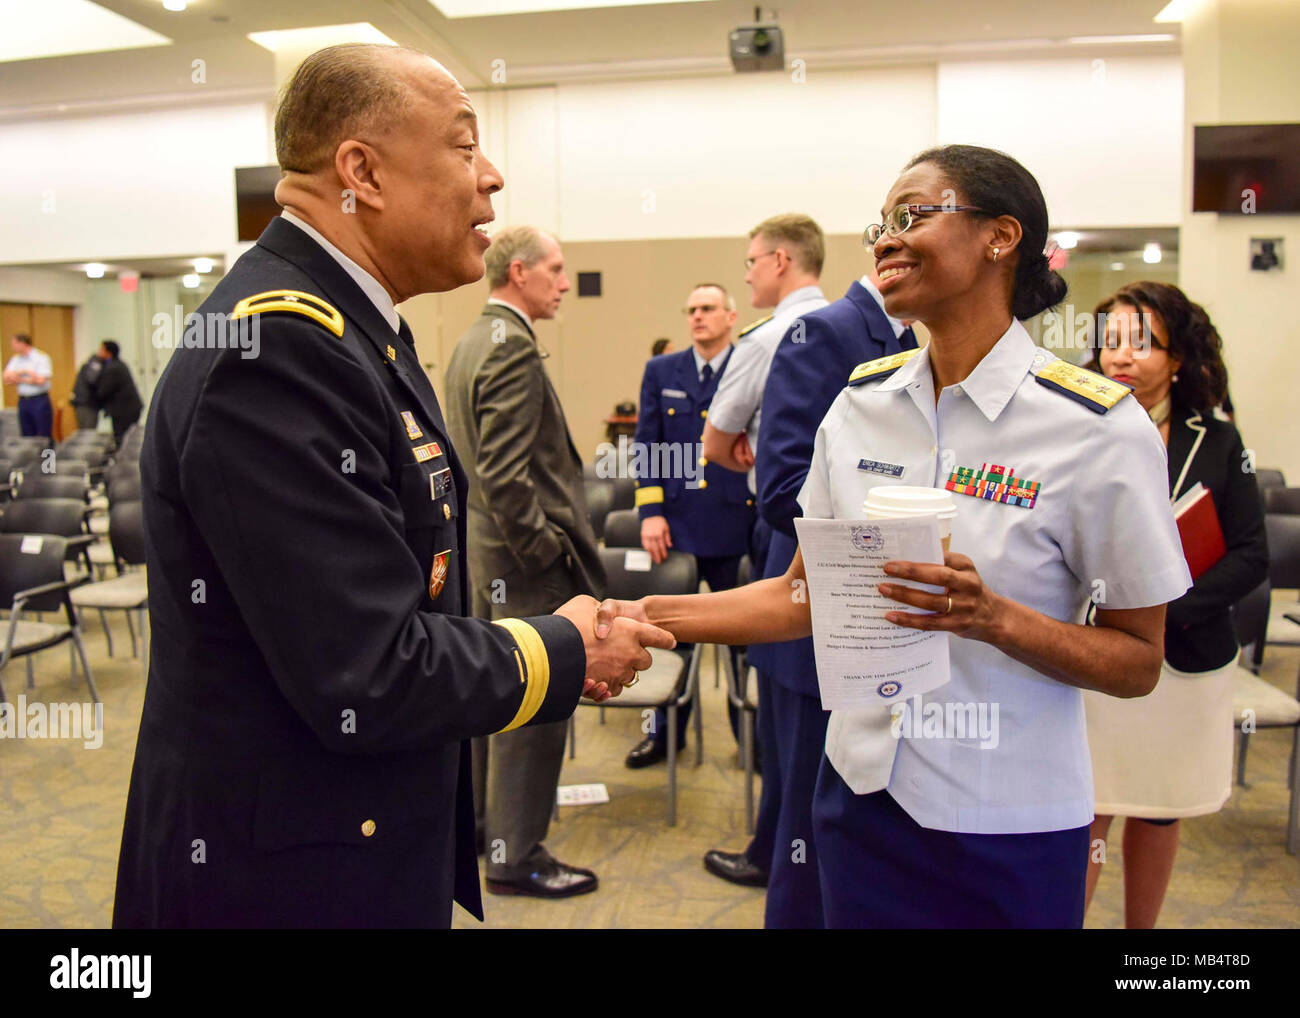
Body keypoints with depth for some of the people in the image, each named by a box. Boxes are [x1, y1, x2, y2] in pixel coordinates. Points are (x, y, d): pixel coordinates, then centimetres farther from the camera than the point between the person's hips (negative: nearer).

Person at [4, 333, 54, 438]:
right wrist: (23, 372, -9)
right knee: (27, 437, 8)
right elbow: (7, 378, 3)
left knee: (44, 438, -4)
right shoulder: (15, 359, 12)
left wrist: (19, 379, -4)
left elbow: (41, 380, -14)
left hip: (40, 401, -6)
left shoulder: (41, 357, -6)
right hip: (23, 401, 6)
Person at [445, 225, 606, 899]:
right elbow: (505, 475, -26)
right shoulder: (512, 347, -19)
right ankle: (516, 856, 12)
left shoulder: (471, 341, 12)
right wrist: (547, 550, -18)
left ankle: (480, 822, 36)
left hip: (484, 547, 11)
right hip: (523, 557, -11)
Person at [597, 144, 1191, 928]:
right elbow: (807, 596, 4)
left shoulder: (1100, 427, -14)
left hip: (1007, 821, -4)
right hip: (863, 787, 4)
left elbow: (1139, 662, -9)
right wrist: (651, 616, -6)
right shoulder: (862, 401, 0)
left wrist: (994, 618, -26)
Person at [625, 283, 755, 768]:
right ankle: (666, 731, 27)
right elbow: (646, 445, 6)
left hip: (736, 525, -2)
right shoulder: (661, 371, 7)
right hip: (676, 523, 2)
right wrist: (650, 511, -3)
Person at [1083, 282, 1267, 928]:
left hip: (1186, 662, 2)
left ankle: (1141, 932, 34)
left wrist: (1164, 610, -14)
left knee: (1159, 813, 16)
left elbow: (1250, 556, -1)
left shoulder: (1216, 444, 2)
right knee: (1086, 813, -1)